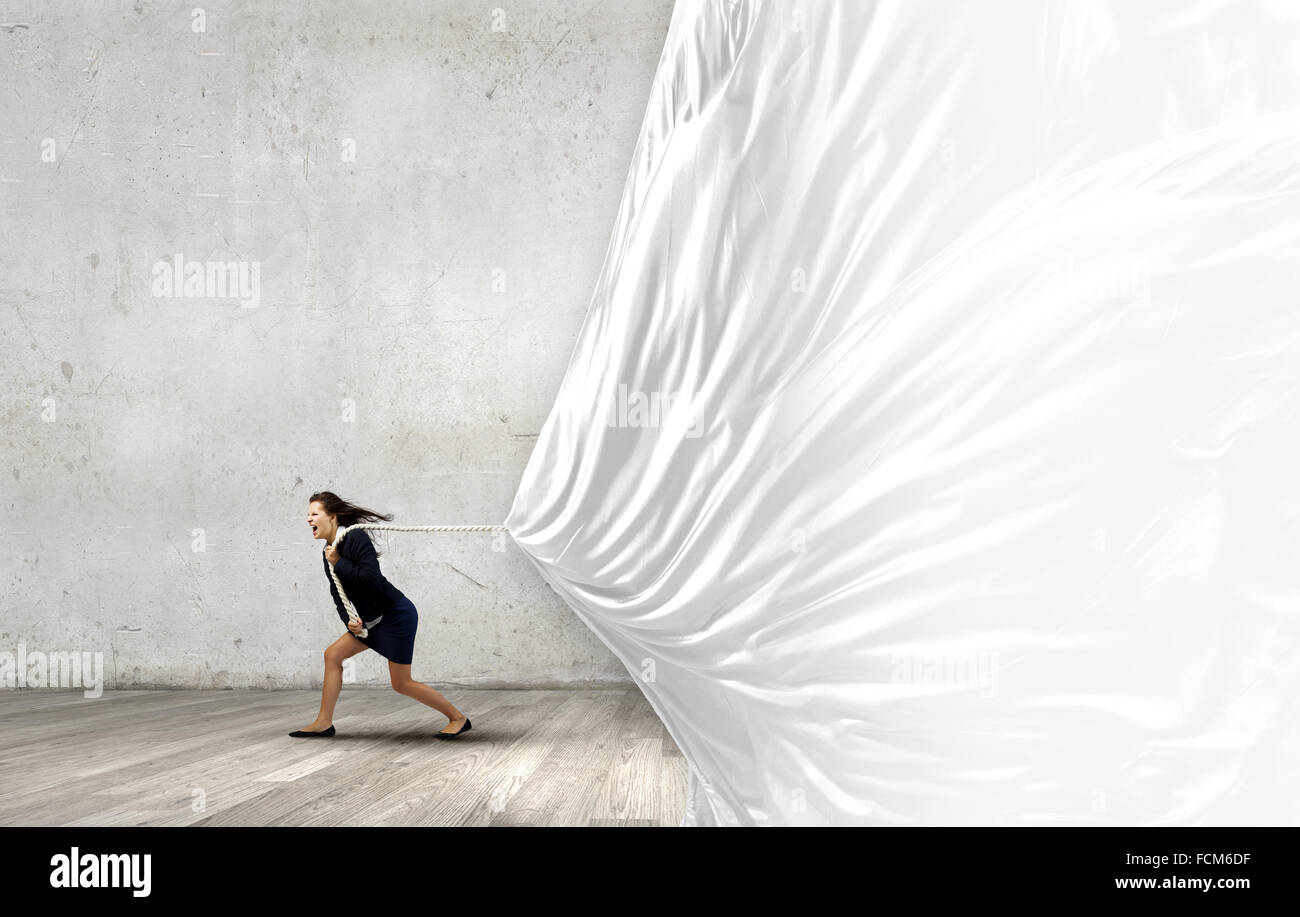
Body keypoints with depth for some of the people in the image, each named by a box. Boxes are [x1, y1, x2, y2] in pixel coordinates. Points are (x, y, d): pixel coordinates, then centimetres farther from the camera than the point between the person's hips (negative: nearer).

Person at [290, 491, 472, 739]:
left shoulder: (356, 538, -19)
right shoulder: (329, 554, 8)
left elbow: (372, 580, -29)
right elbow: (339, 595, 11)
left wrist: (338, 563, -20)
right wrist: (349, 620, -7)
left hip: (397, 616, -9)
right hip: (373, 620, 9)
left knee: (401, 684, -2)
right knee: (333, 654, 3)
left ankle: (458, 718, 11)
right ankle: (324, 722, 11)